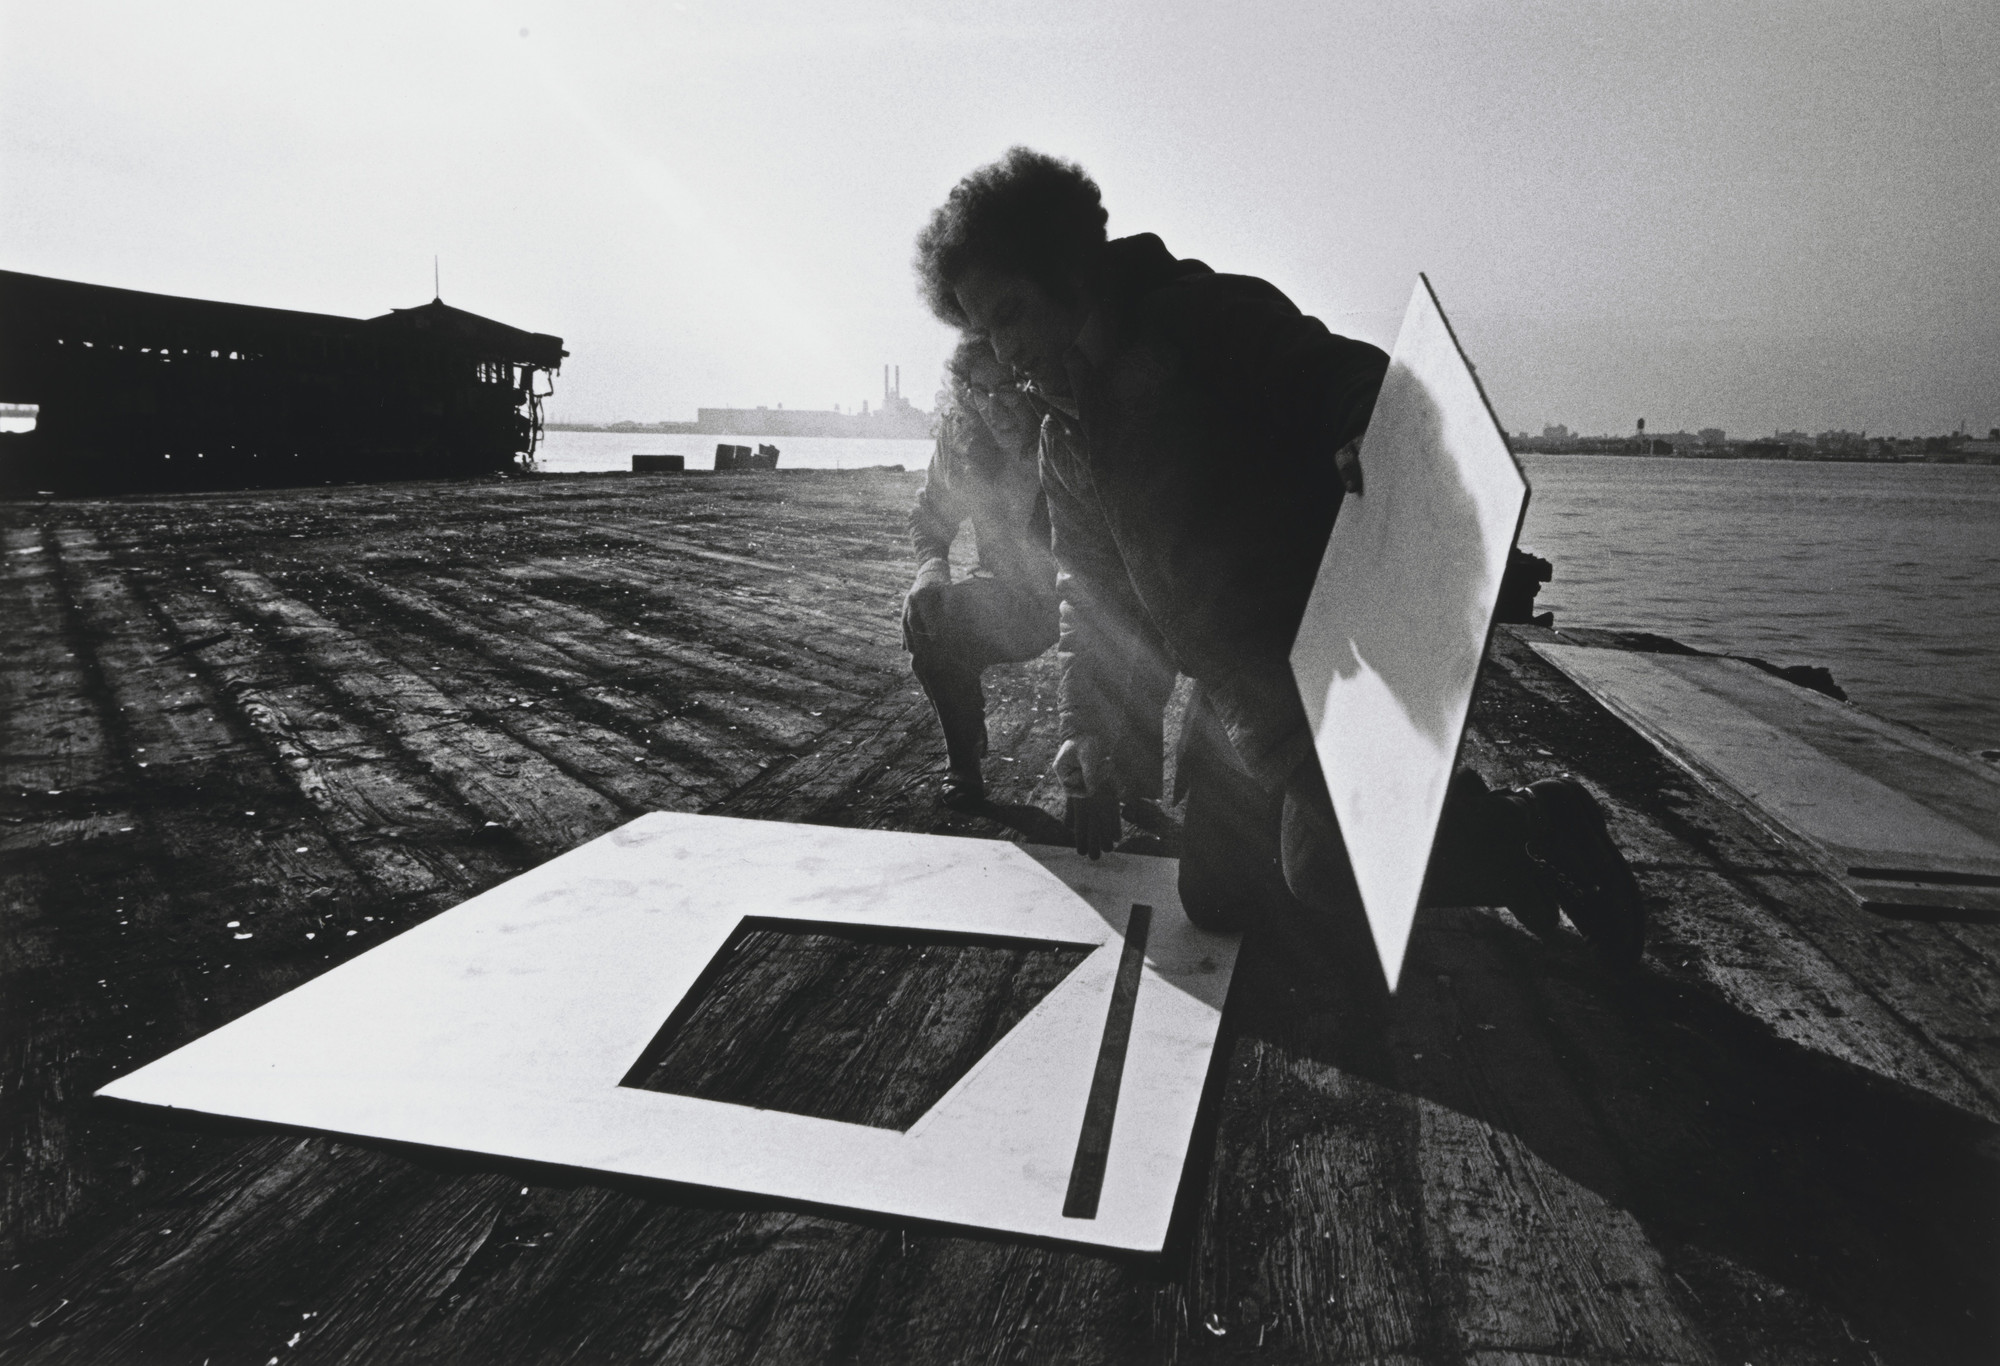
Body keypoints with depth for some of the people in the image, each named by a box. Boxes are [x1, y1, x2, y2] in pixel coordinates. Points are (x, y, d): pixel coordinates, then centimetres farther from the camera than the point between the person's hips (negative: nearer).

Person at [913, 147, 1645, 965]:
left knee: (1328, 873, -24)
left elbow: (1344, 379, -19)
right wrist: (1086, 730, 12)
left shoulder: (1210, 321, -8)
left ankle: (1532, 827, 6)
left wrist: (1366, 437, -43)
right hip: (1230, 693, 9)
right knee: (1214, 900, 13)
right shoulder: (1064, 439, 13)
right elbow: (1091, 597, 19)